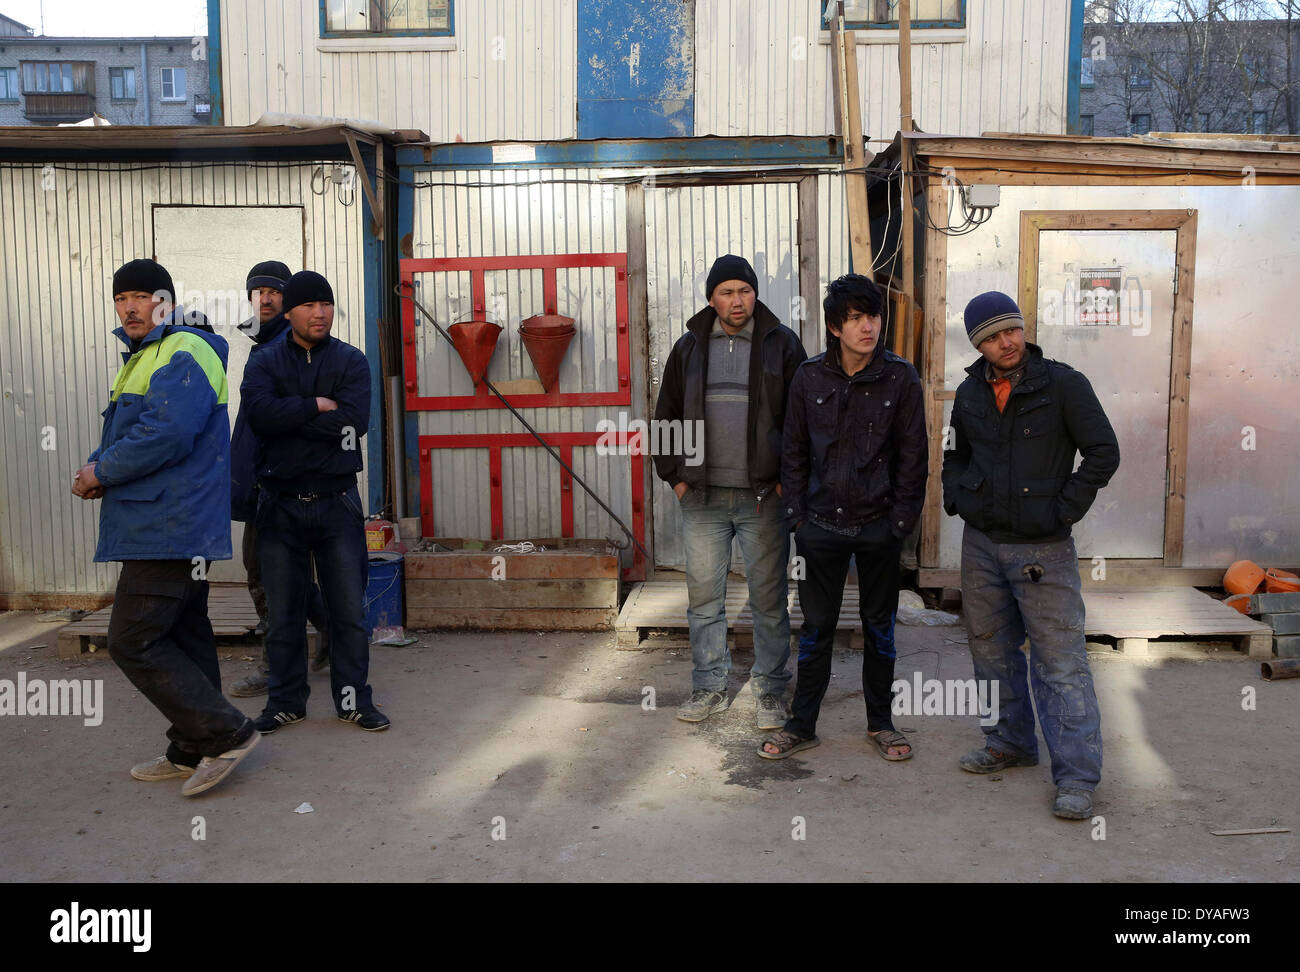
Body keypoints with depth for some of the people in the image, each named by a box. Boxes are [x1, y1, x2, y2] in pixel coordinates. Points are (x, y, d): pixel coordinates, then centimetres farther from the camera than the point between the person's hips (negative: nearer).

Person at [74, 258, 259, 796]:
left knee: (133, 641, -9)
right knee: (182, 635, 14)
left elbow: (165, 434, -25)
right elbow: (124, 434, 24)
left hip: (167, 529, -11)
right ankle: (192, 752, 23)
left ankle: (225, 733, -5)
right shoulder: (142, 358, 21)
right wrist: (98, 471, 3)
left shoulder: (185, 353, -12)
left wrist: (102, 472, -12)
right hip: (171, 529, 11)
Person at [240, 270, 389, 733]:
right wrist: (318, 406, -13)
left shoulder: (351, 361, 3)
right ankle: (286, 701, 22)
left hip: (337, 501, 0)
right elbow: (260, 413, -16)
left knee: (349, 608, 4)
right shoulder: (264, 362, 4)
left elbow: (353, 421, -14)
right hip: (281, 503, 1)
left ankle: (353, 699, 17)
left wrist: (290, 418, -11)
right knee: (283, 612, 8)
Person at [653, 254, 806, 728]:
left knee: (769, 598, 5)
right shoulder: (690, 347, 9)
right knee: (704, 595, 9)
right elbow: (666, 416, 14)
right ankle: (709, 687, 23)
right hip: (702, 496, 2)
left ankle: (771, 690, 18)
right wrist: (675, 475, 6)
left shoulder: (782, 343, 2)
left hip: (763, 496, -2)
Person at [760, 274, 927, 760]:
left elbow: (913, 456, -1)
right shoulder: (809, 378, -1)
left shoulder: (901, 378, -4)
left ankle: (880, 722, 28)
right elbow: (794, 451, 6)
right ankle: (802, 725, 21)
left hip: (879, 526, 0)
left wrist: (901, 520, -5)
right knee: (817, 627, 8)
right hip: (822, 523, 1)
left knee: (879, 627, 12)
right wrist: (797, 512, 1)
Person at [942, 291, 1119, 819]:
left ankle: (1076, 777, 0)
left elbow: (1103, 452, -6)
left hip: (1043, 547, -5)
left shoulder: (1063, 384, -7)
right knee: (992, 650, 15)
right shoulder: (969, 394, 8)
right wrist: (955, 495, 7)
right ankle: (1010, 742, 32)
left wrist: (1064, 509, -12)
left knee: (1061, 661, -6)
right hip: (981, 543, 5)